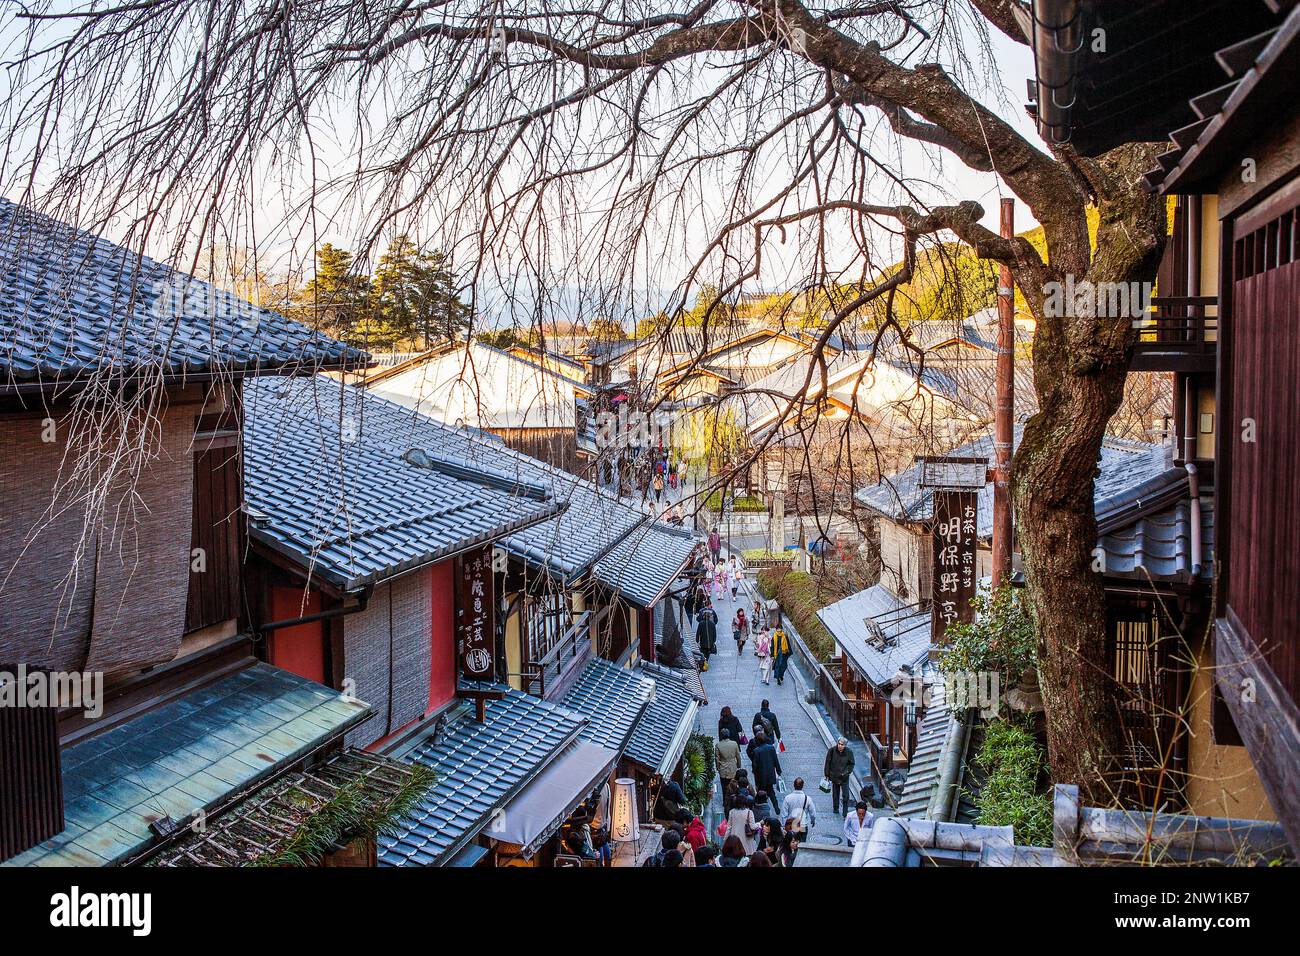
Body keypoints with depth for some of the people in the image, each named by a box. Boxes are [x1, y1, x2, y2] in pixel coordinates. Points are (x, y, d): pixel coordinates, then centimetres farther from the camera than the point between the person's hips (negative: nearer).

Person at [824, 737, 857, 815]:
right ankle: (836, 808, 36)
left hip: (844, 777, -1)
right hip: (834, 776, 1)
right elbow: (828, 763, -2)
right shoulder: (832, 751, -12)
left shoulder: (849, 752, -11)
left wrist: (847, 772, -10)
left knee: (846, 795, -5)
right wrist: (827, 774, 0)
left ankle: (845, 812, 3)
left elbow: (851, 764, 2)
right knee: (835, 794, 16)